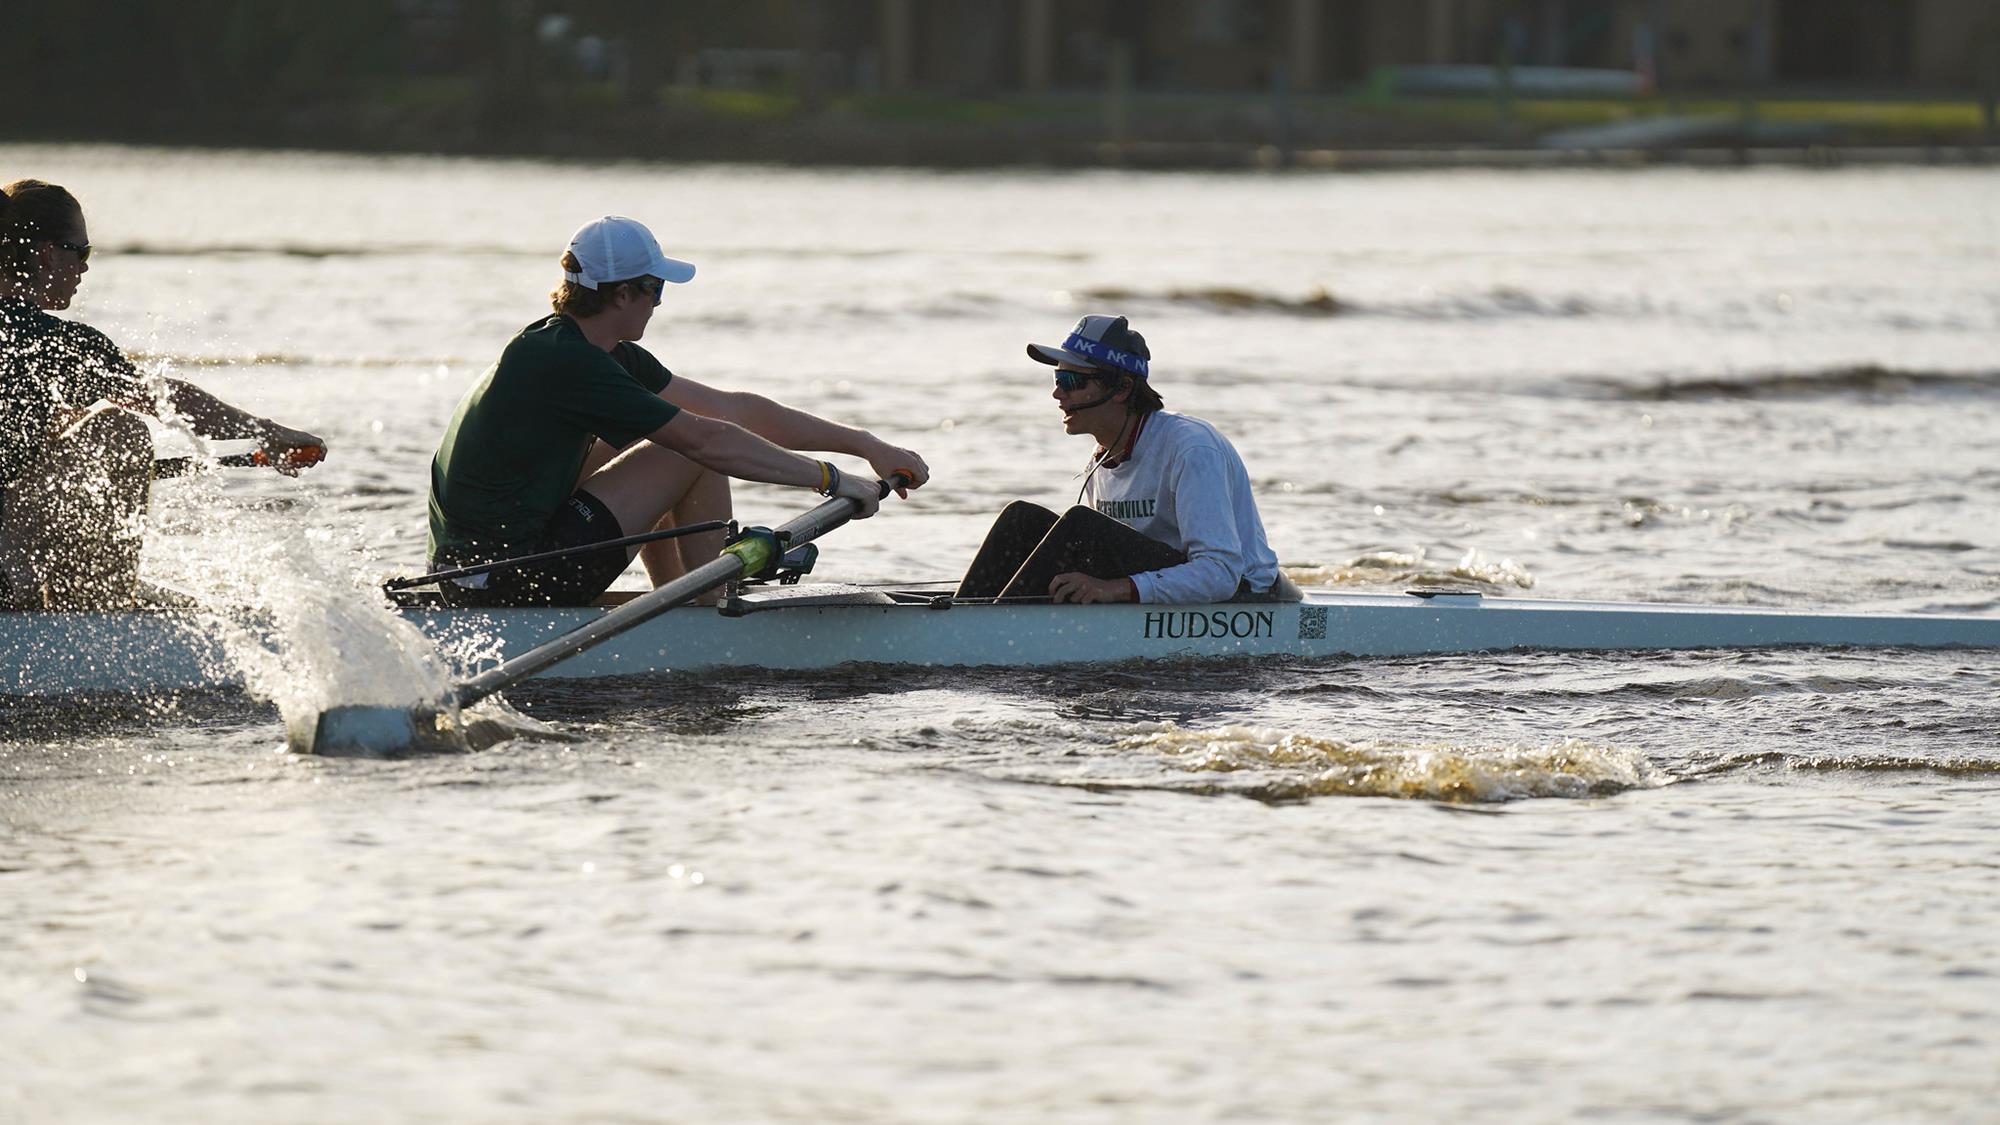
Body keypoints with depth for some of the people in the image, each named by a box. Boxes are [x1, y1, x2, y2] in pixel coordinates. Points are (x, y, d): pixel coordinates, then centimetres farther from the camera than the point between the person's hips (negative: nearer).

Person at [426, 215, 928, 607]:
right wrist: (831, 479, -13)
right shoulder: (566, 364, -18)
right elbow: (708, 440, -19)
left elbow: (735, 408, 11)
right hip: (512, 579, -10)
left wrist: (866, 446, 9)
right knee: (697, 449, -5)